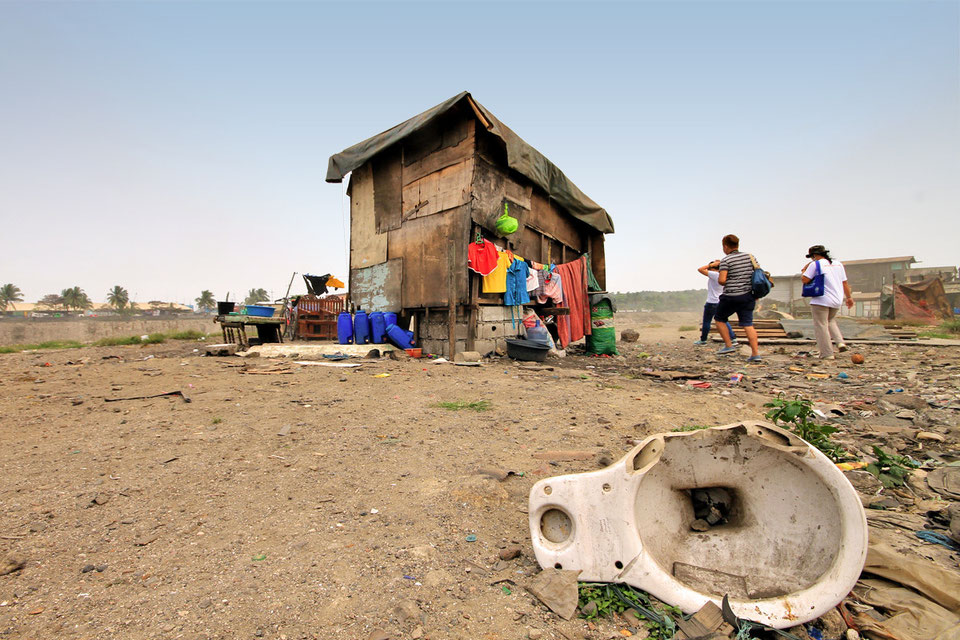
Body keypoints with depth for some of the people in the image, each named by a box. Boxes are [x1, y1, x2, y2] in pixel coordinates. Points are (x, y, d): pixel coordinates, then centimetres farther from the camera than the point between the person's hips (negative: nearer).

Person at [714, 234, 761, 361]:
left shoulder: (725, 260, -10)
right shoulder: (749, 256, 8)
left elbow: (722, 280, -21)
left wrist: (718, 280, 3)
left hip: (731, 297, -5)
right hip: (748, 296, 5)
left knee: (720, 319, 16)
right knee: (748, 324, 5)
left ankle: (729, 345, 14)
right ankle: (755, 353, 0)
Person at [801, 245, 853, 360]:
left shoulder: (815, 264, -7)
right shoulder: (838, 264, 14)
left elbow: (805, 280, -12)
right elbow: (845, 283, 16)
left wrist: (804, 270, 7)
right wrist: (849, 297, 23)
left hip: (821, 300, -7)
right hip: (836, 300, 7)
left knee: (821, 326, -2)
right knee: (831, 320, 28)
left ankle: (827, 354, -3)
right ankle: (840, 342, 10)